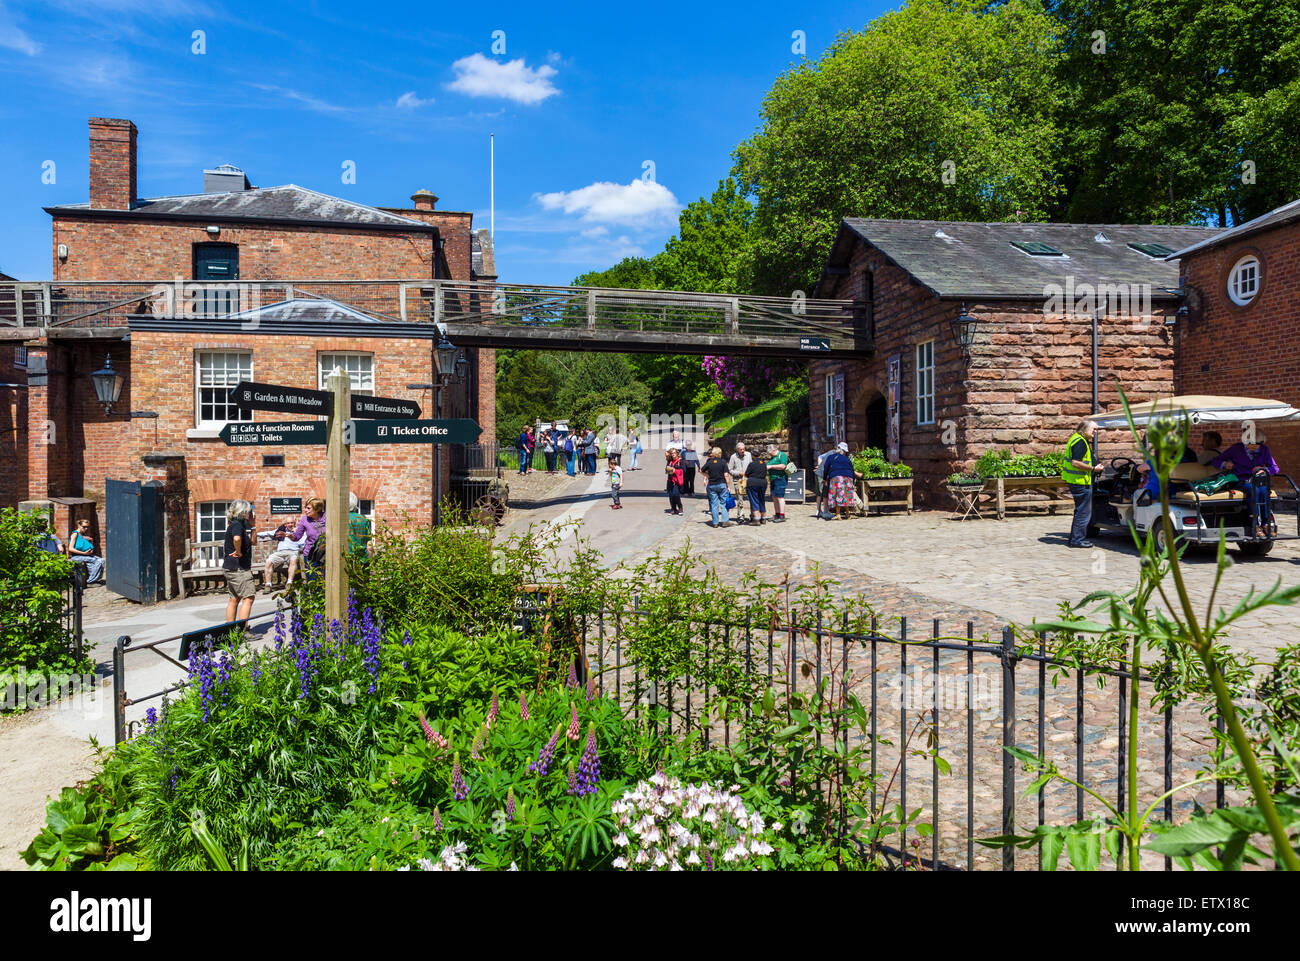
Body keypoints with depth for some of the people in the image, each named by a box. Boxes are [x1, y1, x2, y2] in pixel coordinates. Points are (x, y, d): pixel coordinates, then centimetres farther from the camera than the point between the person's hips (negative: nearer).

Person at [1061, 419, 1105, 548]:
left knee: (1080, 511, 19)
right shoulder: (1080, 442, -17)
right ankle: (1077, 539, 0)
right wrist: (1093, 468, -18)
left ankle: (1075, 537, 26)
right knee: (1084, 512, -4)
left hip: (1074, 480, 11)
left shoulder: (1075, 438, 15)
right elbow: (1076, 463, -26)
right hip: (1081, 482, -11)